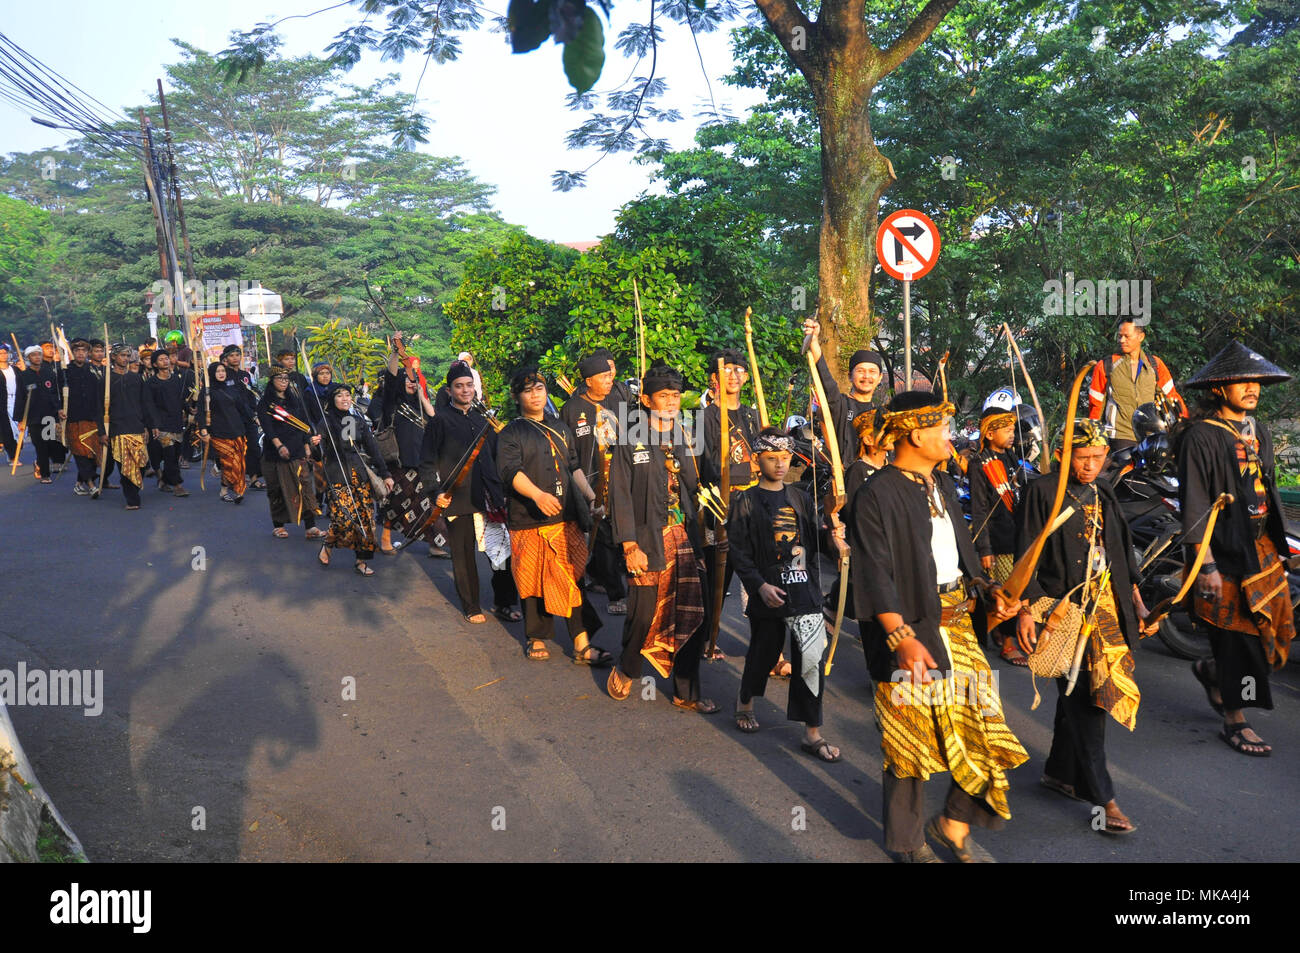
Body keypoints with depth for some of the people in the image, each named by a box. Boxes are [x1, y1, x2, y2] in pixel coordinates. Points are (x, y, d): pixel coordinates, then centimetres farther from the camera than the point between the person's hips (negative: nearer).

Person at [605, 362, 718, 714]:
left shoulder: (685, 440, 13)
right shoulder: (631, 443, -3)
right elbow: (621, 496, -6)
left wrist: (699, 537, 9)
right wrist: (630, 545, -12)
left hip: (686, 538, 5)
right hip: (649, 540, -5)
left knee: (692, 614, 4)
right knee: (644, 614, -1)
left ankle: (686, 693, 18)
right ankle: (625, 671, 29)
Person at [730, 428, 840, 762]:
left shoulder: (800, 499, 11)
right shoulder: (746, 502, -1)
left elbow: (814, 543, 11)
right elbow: (739, 552, -5)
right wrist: (760, 585, -15)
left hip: (805, 592, 3)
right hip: (768, 594, -3)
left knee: (811, 660, -3)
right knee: (764, 653, 12)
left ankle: (812, 734, 5)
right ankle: (745, 703, 41)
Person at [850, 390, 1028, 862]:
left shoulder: (942, 486, 12)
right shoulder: (876, 496, -15)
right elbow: (877, 576, -20)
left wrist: (990, 592, 11)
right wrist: (903, 638, -26)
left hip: (955, 624, 8)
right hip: (909, 631, -8)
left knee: (981, 722, 9)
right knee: (910, 738, 5)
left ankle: (954, 824, 28)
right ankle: (907, 841, 24)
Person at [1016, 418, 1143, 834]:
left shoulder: (1104, 495, 12)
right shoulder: (1042, 492, -7)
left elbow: (1123, 548, 21)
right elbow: (1026, 554, -10)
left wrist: (1134, 596, 18)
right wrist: (1026, 608, -15)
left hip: (1108, 606, 7)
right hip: (1066, 608, -6)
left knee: (1078, 694, 12)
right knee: (1082, 697, -5)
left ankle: (1060, 772, 28)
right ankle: (1103, 798, 0)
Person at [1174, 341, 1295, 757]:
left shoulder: (1259, 431, 11)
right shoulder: (1201, 437, -13)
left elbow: (1267, 490, 19)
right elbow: (1194, 507, -16)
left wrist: (1276, 546, 17)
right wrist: (1206, 565, -19)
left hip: (1263, 548, 8)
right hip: (1225, 553, -8)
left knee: (1278, 630, 11)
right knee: (1237, 634, 0)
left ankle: (1211, 670, 35)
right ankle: (1235, 722, 16)